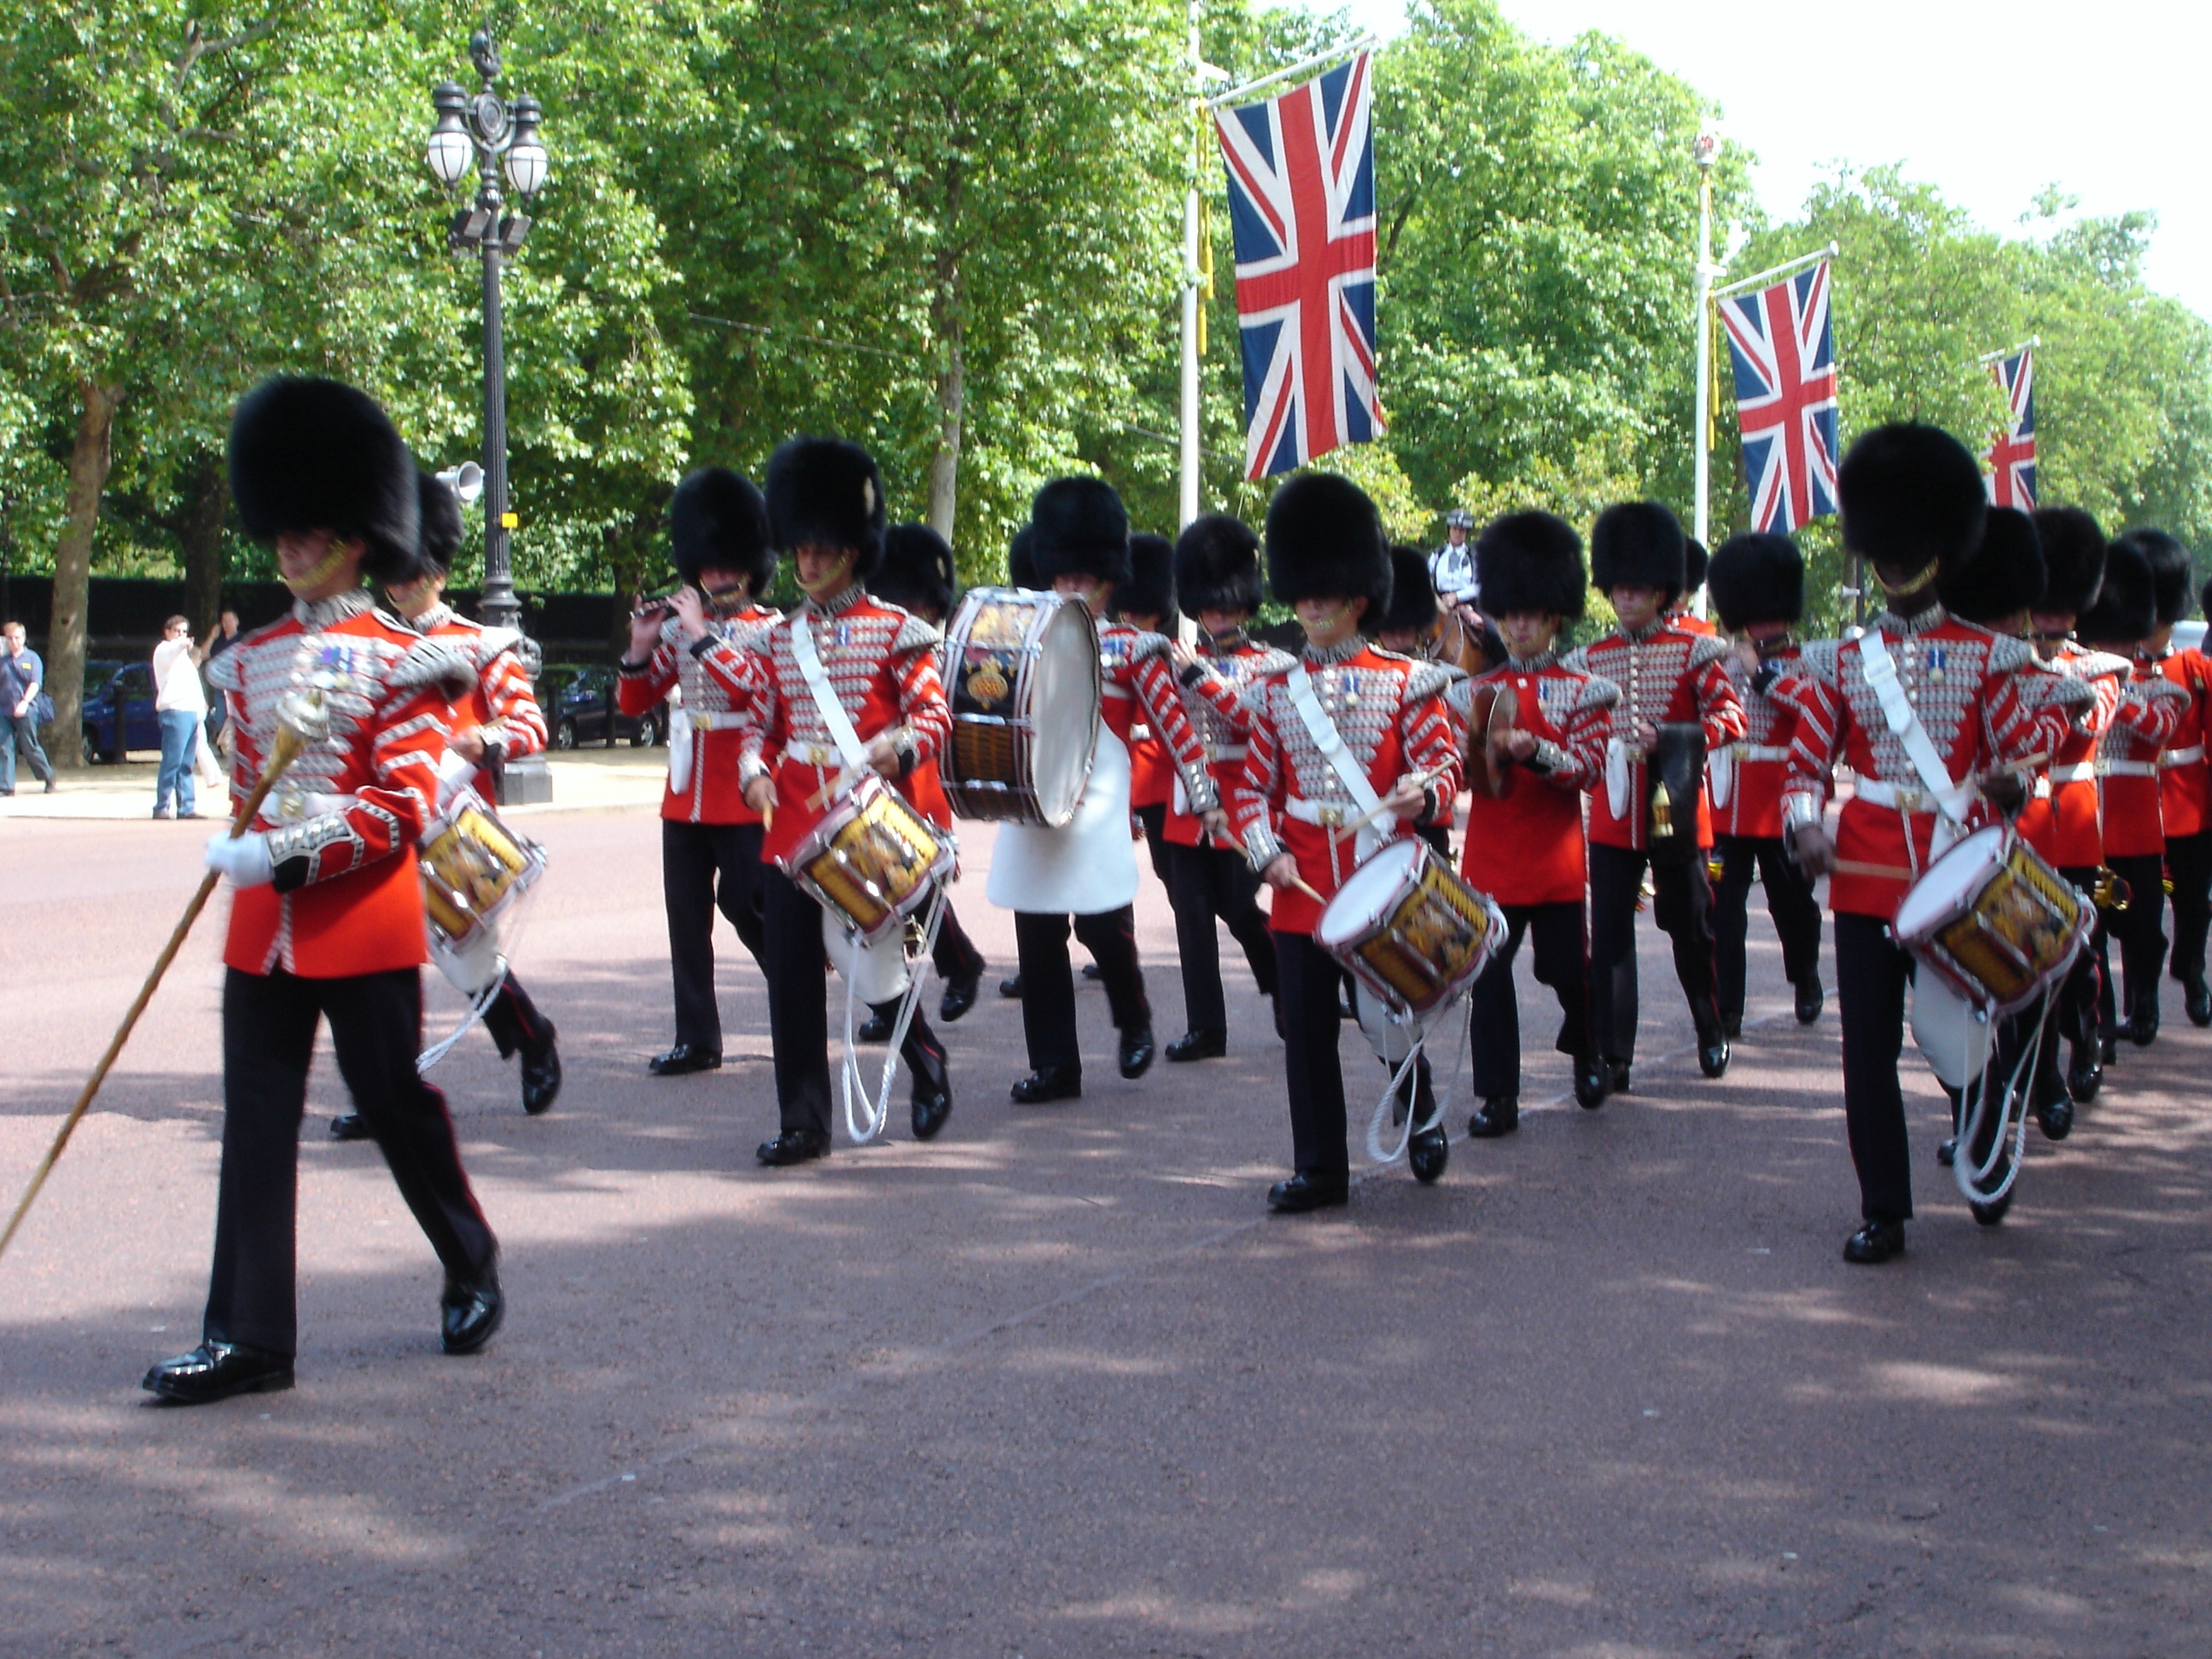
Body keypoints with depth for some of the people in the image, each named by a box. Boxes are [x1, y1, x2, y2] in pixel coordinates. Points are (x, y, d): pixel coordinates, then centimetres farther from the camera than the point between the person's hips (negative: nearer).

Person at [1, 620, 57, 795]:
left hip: (26, 711, -3)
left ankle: (48, 777, 24)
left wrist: (25, 702, -23)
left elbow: (36, 684, -8)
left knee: (30, 748, 3)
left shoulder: (32, 658, 2)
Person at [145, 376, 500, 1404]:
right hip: (262, 922, 5)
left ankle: (472, 1270, 28)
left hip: (364, 920, -5)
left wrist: (290, 855, -20)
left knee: (397, 1102, 5)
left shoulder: (398, 659, -5)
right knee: (256, 1124, 1)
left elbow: (404, 806, -12)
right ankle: (248, 1337, 3)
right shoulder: (250, 659, 12)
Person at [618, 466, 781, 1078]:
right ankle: (696, 1038, 10)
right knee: (687, 913, 4)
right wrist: (640, 649, -5)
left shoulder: (767, 628, -2)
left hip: (743, 796, -5)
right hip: (686, 793, 5)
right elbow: (634, 702, 12)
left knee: (747, 906, -3)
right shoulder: (680, 627, 11)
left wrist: (700, 636, -21)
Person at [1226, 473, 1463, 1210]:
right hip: (1300, 886, 3)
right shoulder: (1275, 691, 8)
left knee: (1386, 1016, 1)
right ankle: (1319, 1169, 11)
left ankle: (1422, 1111, 31)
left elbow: (1444, 763, -3)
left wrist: (1423, 795, -25)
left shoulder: (1404, 683, 0)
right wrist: (1266, 851, -6)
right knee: (1306, 1030, 3)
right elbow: (1253, 787, 10)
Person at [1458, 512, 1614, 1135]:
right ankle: (1498, 1096, 1)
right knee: (1488, 973, -5)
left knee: (1568, 969, 7)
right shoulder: (1481, 690, 10)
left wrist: (1533, 750, -25)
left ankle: (1587, 1053, 36)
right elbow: (1466, 770, 11)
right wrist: (1477, 749, -12)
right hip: (1490, 855, 2)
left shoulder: (1582, 690, 2)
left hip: (1555, 856, -2)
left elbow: (1589, 767, -9)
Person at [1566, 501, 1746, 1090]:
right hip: (1613, 815, 2)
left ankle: (1712, 1032, 32)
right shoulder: (1588, 660, 8)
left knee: (1690, 929, 11)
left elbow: (1731, 716, -10)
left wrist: (1669, 737, -25)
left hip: (1676, 814, -1)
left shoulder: (1694, 652, 0)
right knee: (1610, 937, -5)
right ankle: (1613, 1058, -4)